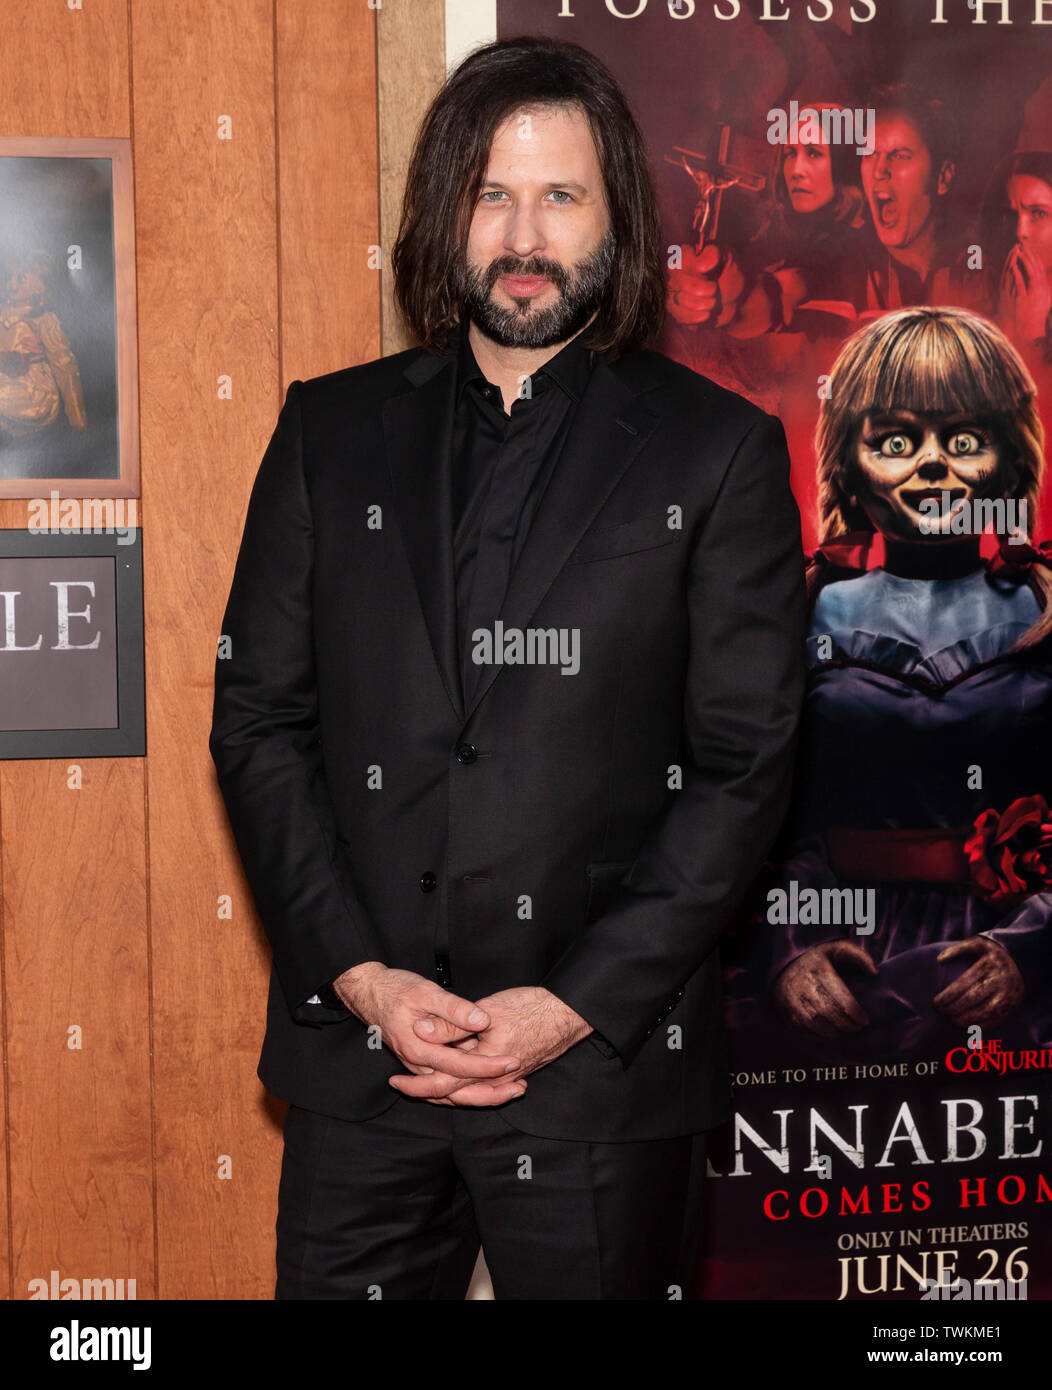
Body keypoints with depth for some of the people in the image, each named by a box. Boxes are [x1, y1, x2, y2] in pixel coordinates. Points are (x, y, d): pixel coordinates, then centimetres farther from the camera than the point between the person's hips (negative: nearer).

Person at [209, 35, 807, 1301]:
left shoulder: (717, 454, 0)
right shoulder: (332, 432, 7)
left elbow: (745, 762, -3)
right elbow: (256, 720, 5)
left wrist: (578, 1003, -11)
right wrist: (358, 975, -6)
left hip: (601, 1059, -2)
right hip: (355, 1048, 2)